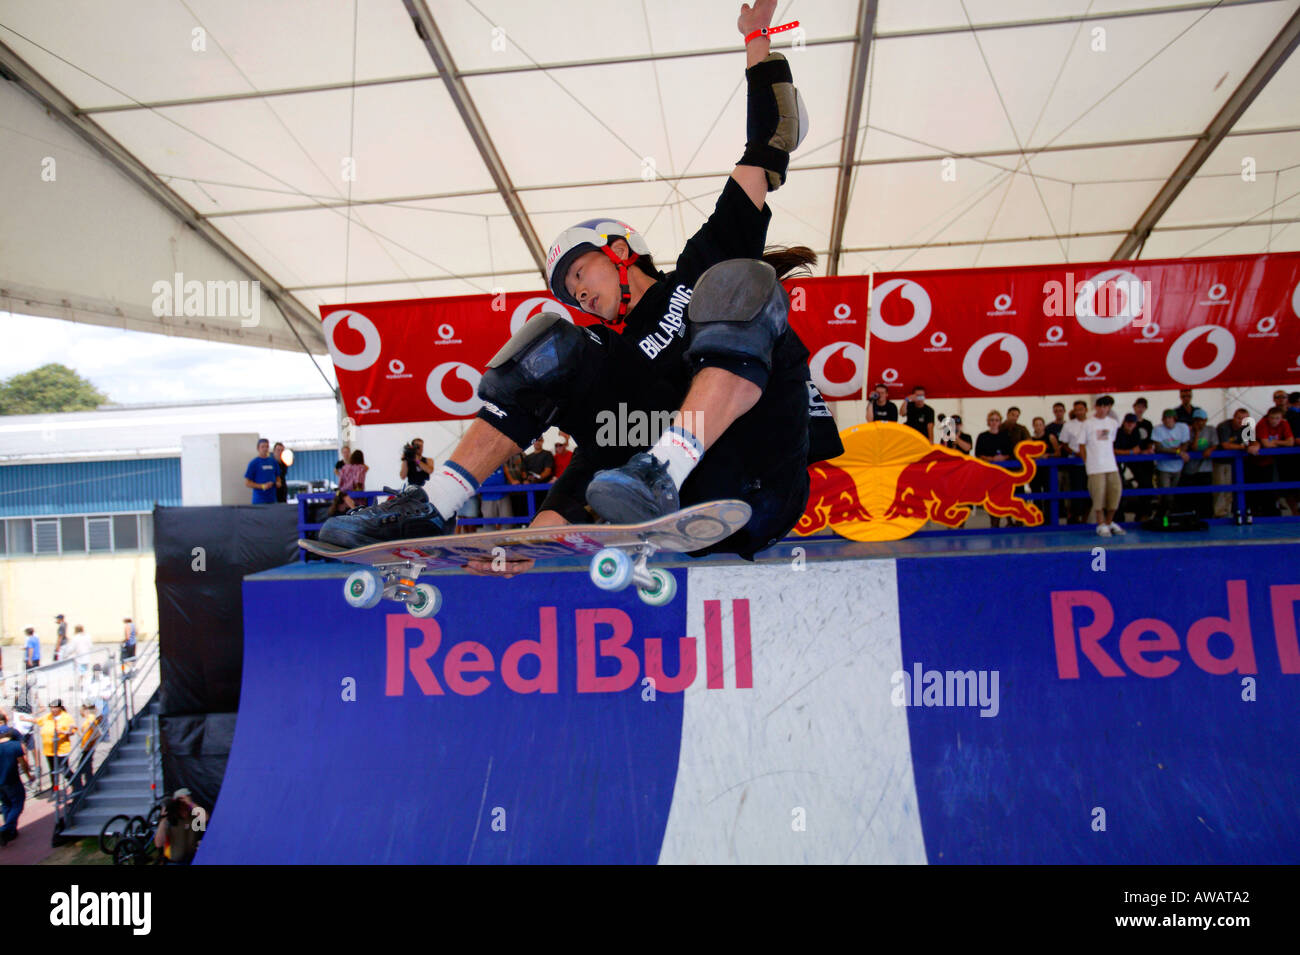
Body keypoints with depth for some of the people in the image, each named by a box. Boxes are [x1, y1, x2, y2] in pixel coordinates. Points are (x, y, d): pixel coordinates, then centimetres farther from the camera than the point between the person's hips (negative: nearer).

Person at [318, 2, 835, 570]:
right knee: (551, 344, -1)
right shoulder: (610, 353, 23)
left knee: (739, 283, -19)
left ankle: (663, 468, -40)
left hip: (760, 493, -3)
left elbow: (770, 148, 19)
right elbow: (599, 461, 11)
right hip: (684, 510, 3)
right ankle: (428, 508, -11)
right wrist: (539, 535, -4)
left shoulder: (705, 265, 18)